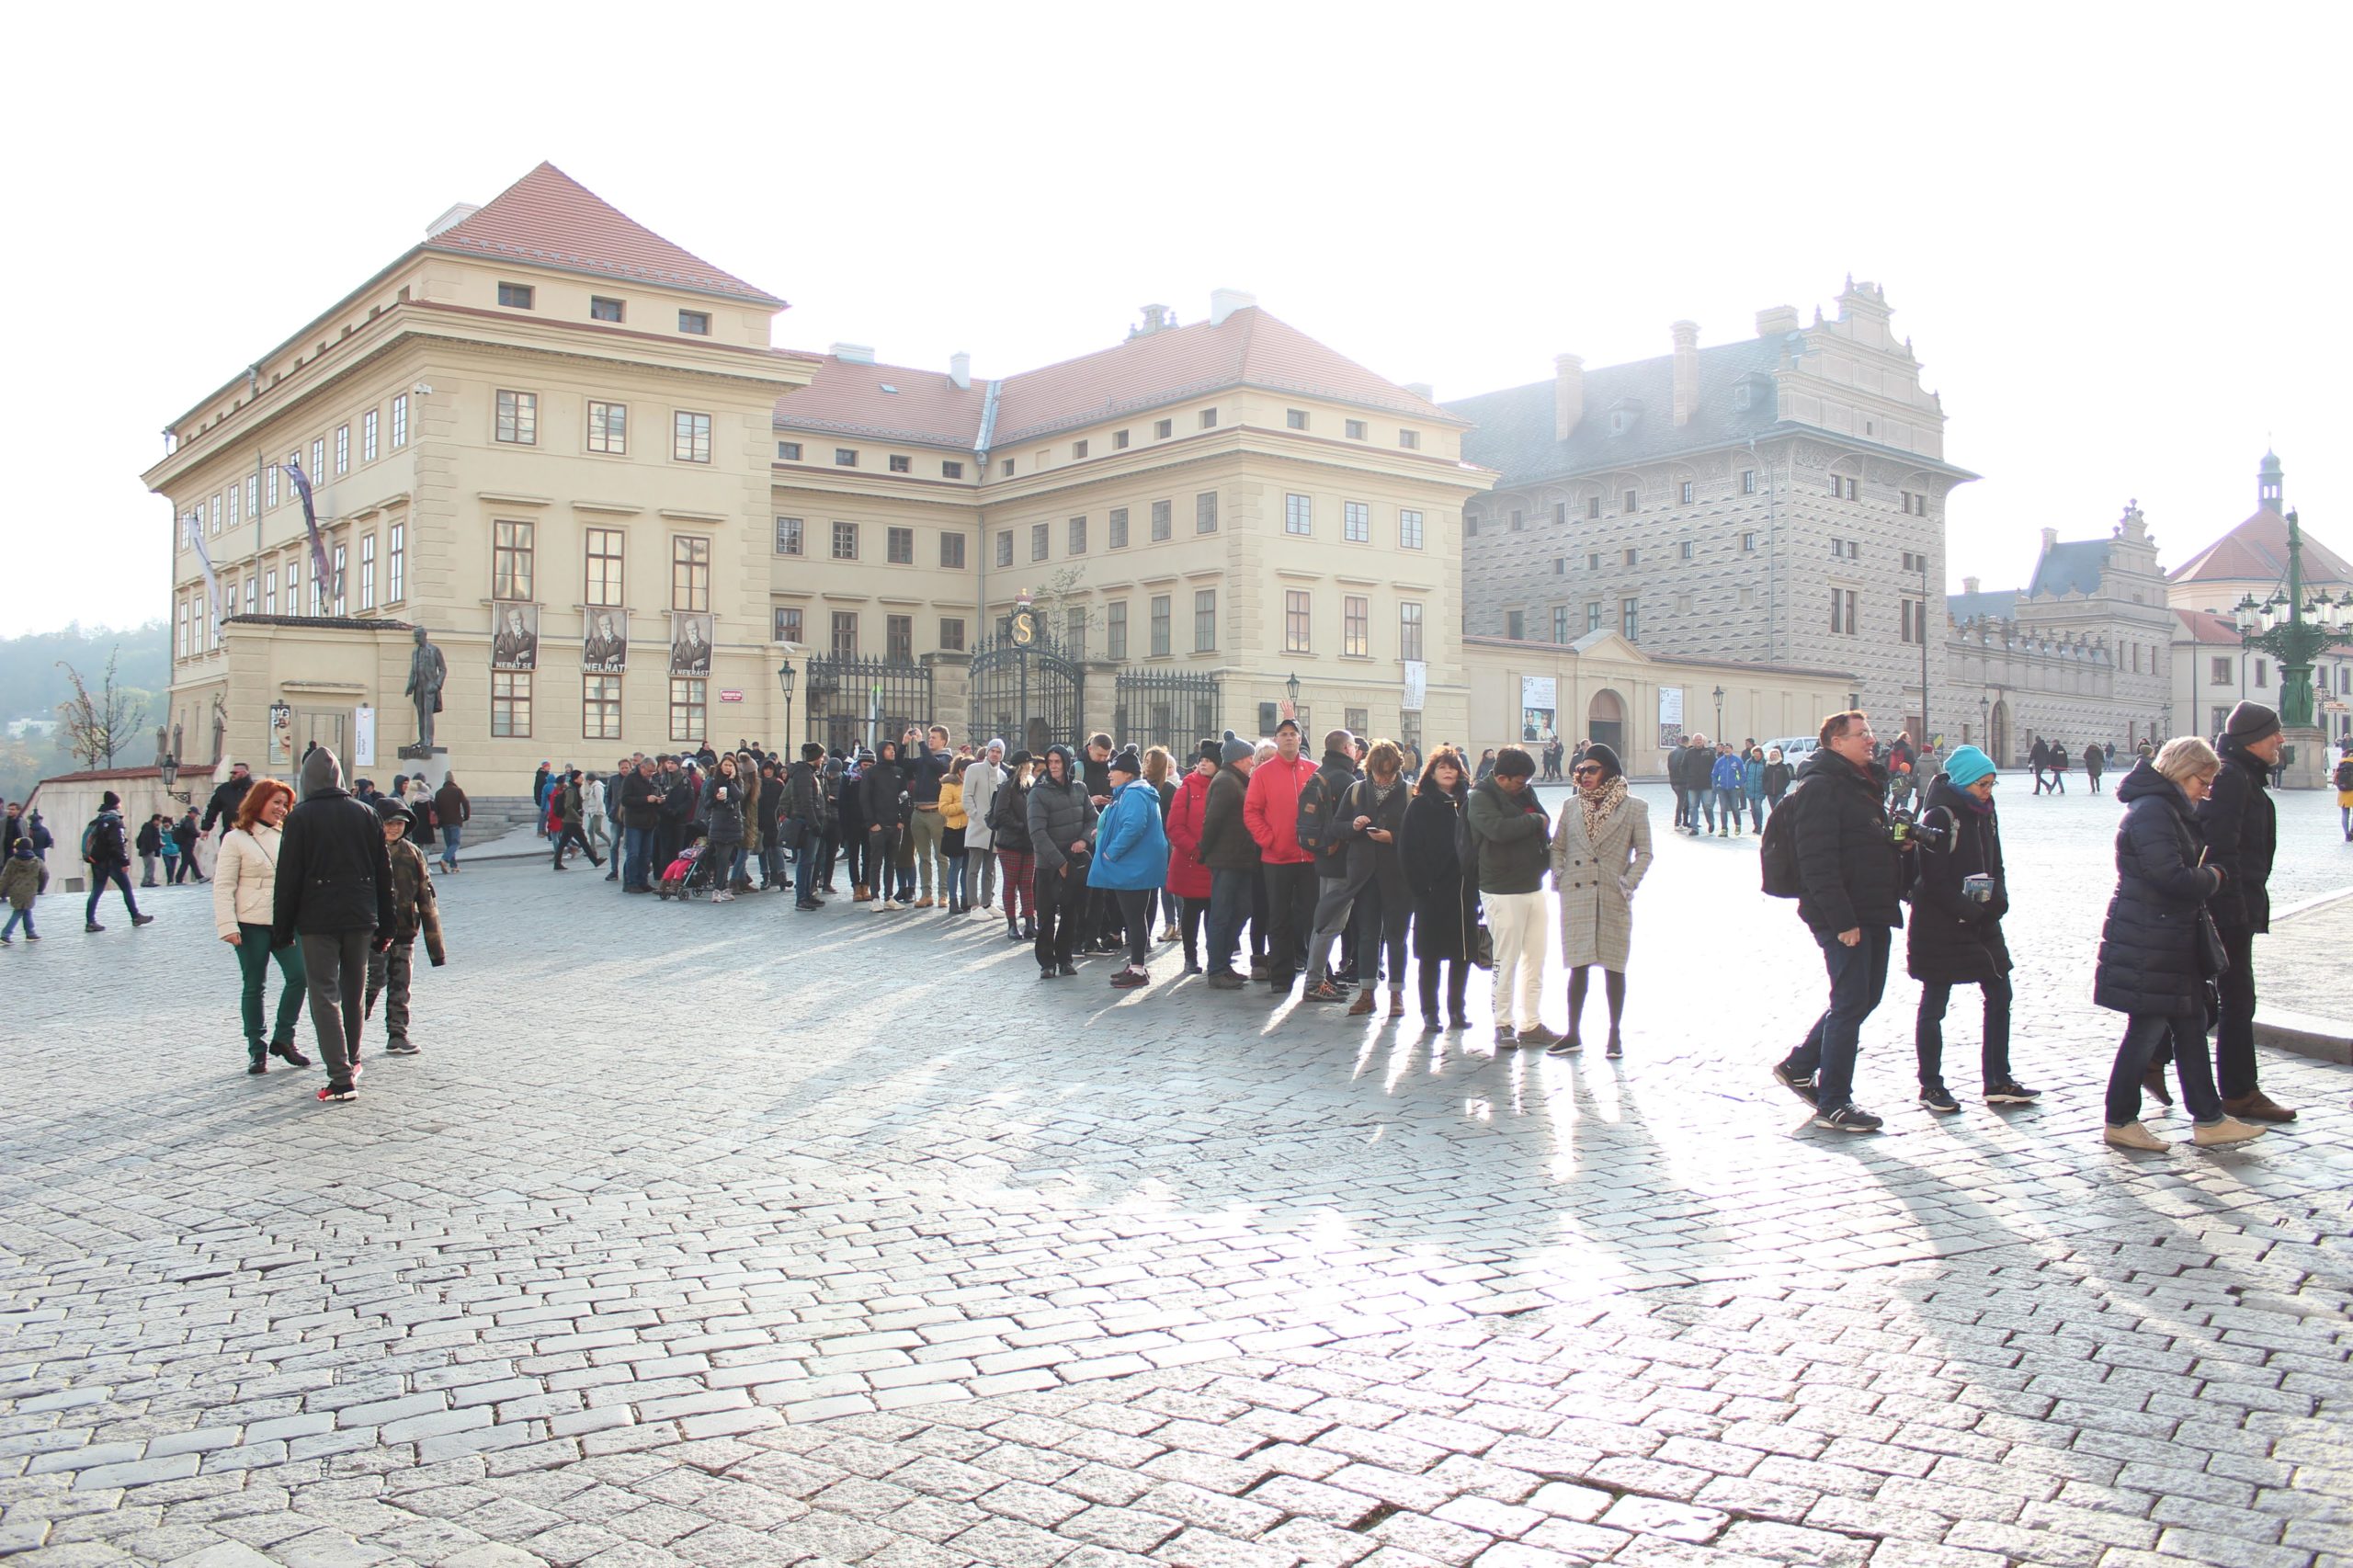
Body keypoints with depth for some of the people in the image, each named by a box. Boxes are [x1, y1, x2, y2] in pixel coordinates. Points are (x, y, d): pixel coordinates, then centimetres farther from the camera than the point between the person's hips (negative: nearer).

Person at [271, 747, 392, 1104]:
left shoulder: (300, 818, -6)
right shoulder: (364, 814, 6)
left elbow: (287, 878, -7)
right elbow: (384, 874, 9)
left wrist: (282, 930, 0)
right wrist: (384, 925, 14)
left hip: (317, 920, -4)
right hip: (360, 919, 4)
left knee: (325, 997, -3)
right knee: (353, 992, 18)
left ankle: (341, 1078, -9)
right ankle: (351, 1062, 32)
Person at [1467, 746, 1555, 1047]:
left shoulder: (1525, 794, 13)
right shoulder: (1481, 798, -9)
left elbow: (1542, 829, 26)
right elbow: (1498, 829, -26)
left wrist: (1548, 851, 7)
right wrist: (1534, 821, -13)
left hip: (1533, 886, 8)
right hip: (1502, 892, -8)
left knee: (1536, 959, 10)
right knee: (1507, 960, -2)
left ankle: (1531, 1024, 18)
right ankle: (1504, 1024, 9)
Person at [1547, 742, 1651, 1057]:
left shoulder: (1634, 809, 0)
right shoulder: (1571, 806, 9)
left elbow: (1644, 852, 2)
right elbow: (1557, 846, 16)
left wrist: (1629, 882, -10)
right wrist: (1558, 873, 0)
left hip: (1614, 900, -2)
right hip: (1576, 897, 2)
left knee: (1614, 966, 6)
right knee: (1577, 966, 6)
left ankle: (1615, 1034, 17)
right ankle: (1573, 1034, 14)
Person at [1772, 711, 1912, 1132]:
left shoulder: (1867, 781, 17)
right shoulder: (1820, 786, -14)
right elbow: (1818, 861, -22)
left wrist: (1898, 844, 8)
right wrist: (1842, 920, -25)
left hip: (1873, 912, 10)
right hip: (1843, 917, -10)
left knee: (1863, 998, 15)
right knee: (1851, 1003, -5)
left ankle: (1798, 1067, 27)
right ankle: (1833, 1104, 5)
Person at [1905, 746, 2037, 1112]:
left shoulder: (1986, 813, 8)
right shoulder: (1939, 817, -16)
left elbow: (1995, 865, 14)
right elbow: (1935, 880, -19)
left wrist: (1998, 901, -3)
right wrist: (1970, 912, -18)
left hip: (1981, 920, 8)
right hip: (1939, 925, -8)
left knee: (1999, 994, 8)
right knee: (1934, 1004, 2)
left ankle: (1997, 1082, 18)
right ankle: (1931, 1086, 12)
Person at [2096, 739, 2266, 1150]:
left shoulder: (2170, 810, 17)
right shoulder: (2151, 812, -19)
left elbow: (2186, 870, 25)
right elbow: (2173, 877, -25)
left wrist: (2212, 876, 6)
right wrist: (2213, 877, -8)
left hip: (2172, 942, 11)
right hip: (2147, 948, -11)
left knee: (2190, 1026, 12)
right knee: (2146, 1031, -2)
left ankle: (2209, 1119, 19)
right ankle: (2119, 1122, 9)